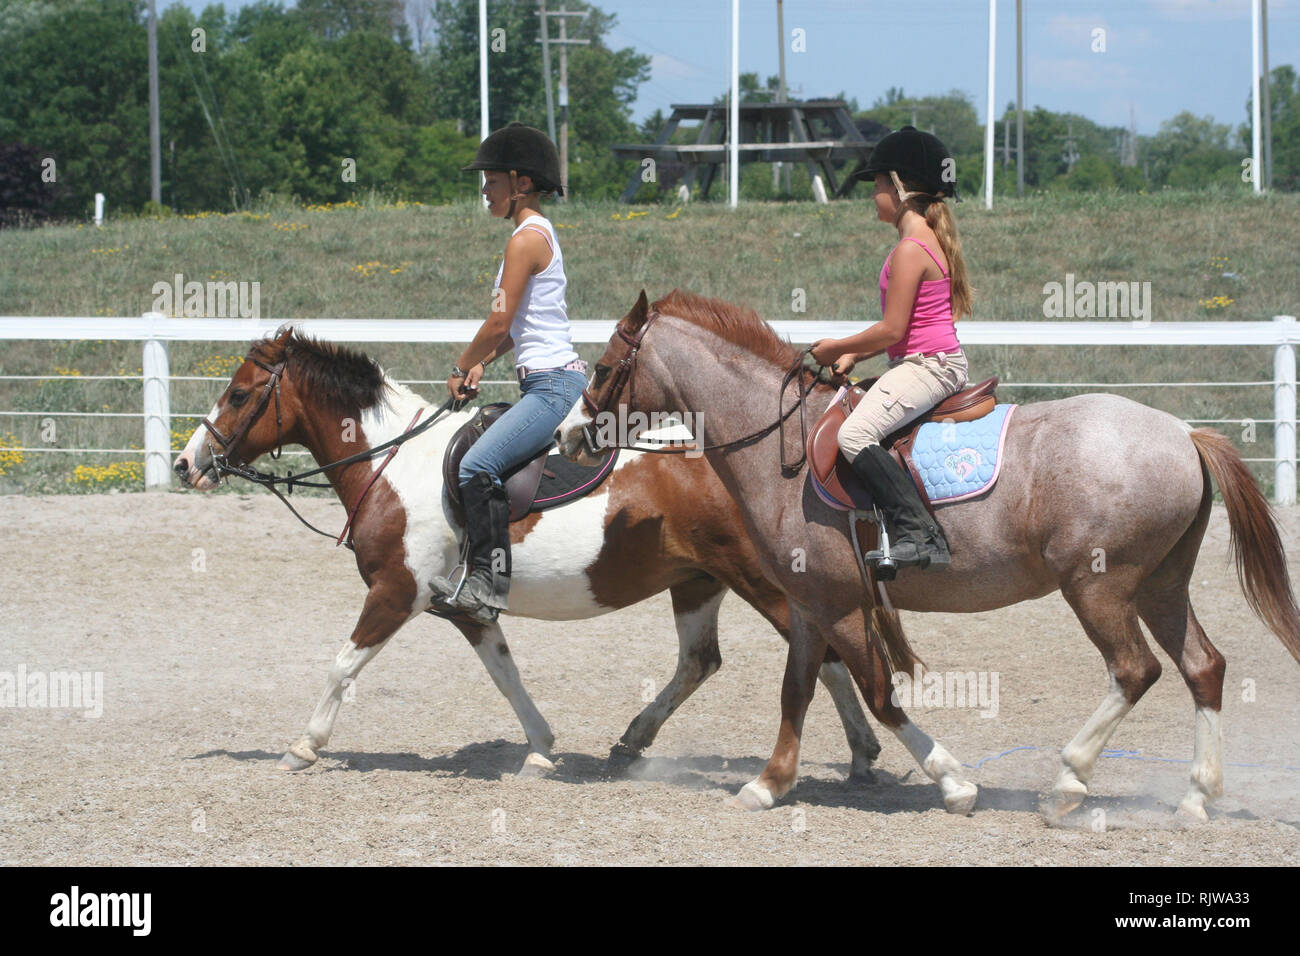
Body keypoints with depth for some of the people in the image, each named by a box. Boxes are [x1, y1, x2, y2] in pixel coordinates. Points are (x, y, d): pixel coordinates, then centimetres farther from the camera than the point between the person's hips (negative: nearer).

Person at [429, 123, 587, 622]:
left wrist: (461, 369, 0)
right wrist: (480, 365, 13)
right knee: (479, 463, 20)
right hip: (556, 381, 11)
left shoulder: (527, 239, -13)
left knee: (477, 467, -22)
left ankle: (488, 584, -25)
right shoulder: (538, 234, 19)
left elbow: (500, 322, -15)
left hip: (553, 383, -11)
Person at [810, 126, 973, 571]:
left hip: (927, 365, -11)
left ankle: (918, 532, -30)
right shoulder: (930, 240, 16)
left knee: (855, 434, -25)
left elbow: (892, 330, -18)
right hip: (938, 362, 11)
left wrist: (838, 348, -5)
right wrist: (855, 354, 11)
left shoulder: (910, 250, -17)